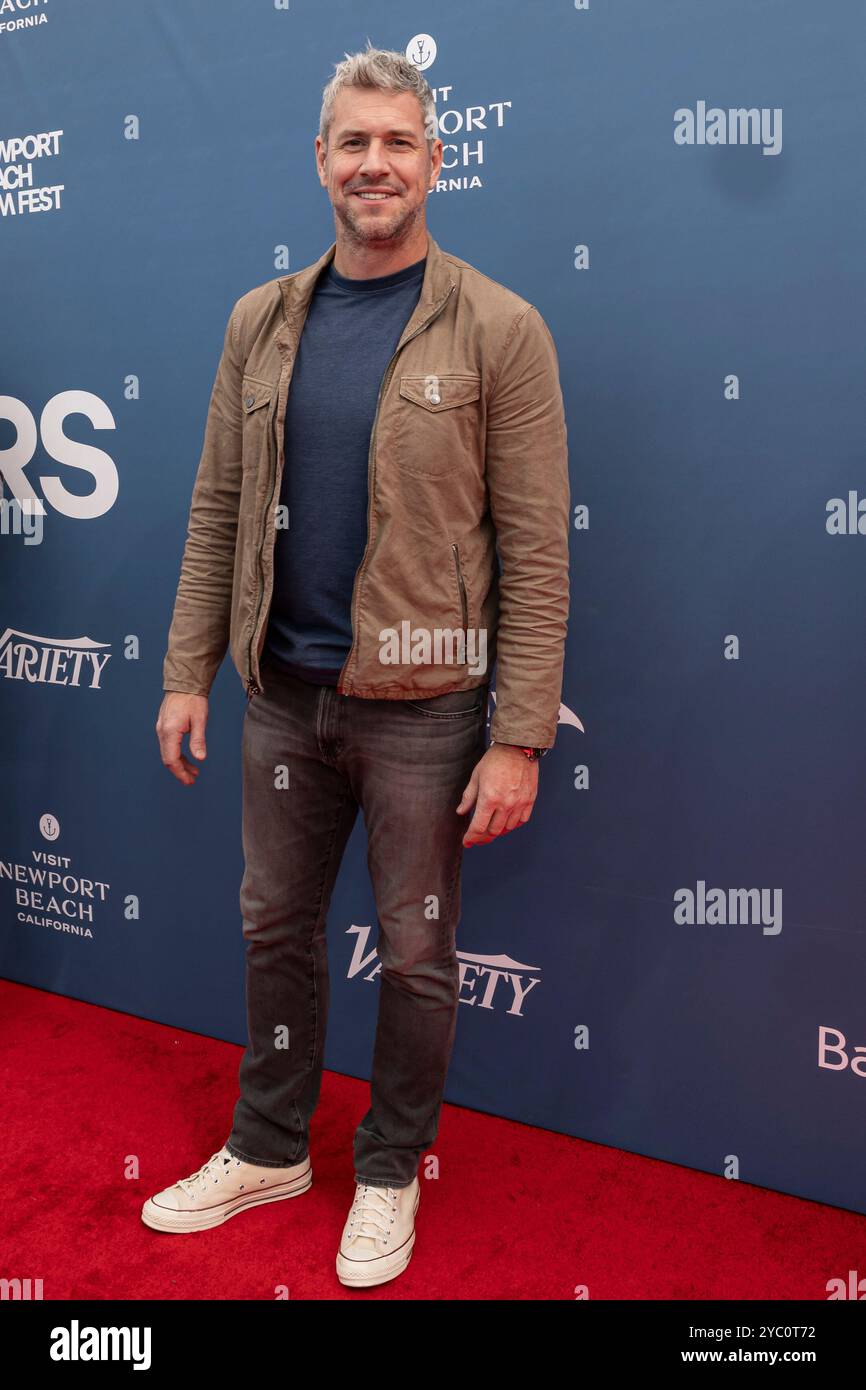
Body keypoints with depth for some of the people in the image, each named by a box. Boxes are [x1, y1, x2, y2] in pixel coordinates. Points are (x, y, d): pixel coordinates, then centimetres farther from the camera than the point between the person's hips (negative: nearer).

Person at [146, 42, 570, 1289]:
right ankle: (268, 1149, 40)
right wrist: (187, 672, 4)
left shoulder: (498, 330, -7)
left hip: (421, 709, -4)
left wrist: (520, 735, -14)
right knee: (275, 927, 17)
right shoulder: (260, 322, 7)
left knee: (415, 955, 10)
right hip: (283, 696, 5)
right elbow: (218, 511, 8)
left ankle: (390, 1170, 34)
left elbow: (535, 550, -10)